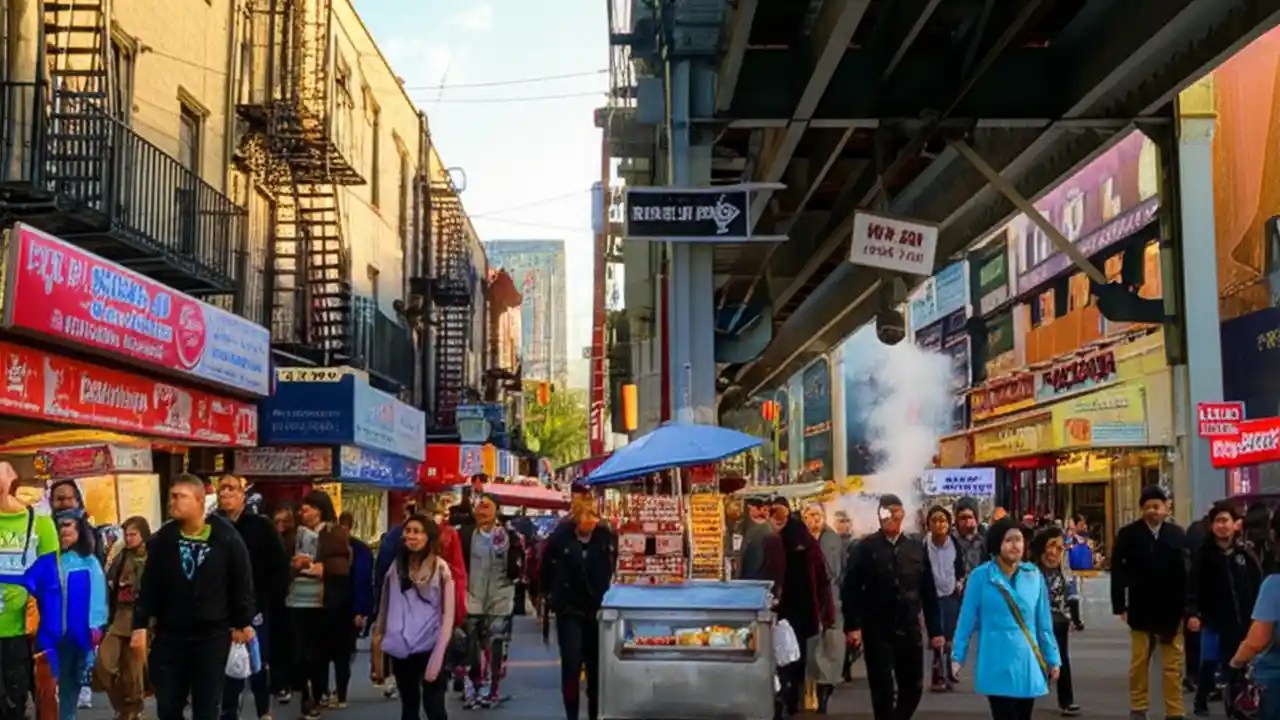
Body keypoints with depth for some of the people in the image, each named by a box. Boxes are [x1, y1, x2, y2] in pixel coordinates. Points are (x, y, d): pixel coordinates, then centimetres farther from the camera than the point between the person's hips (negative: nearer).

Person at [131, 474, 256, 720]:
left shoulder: (226, 538, -7)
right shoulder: (162, 539, 1)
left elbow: (242, 583, -1)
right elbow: (149, 586, 3)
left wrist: (243, 623, -1)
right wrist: (140, 625, -4)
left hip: (212, 636, -3)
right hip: (169, 636, 3)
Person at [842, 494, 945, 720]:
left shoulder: (917, 548, 6)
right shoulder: (865, 548, -2)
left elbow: (928, 592, 7)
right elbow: (850, 589, -5)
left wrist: (935, 629, 4)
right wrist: (852, 625, -13)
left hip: (909, 629, 3)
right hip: (877, 630, -3)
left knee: (913, 687, 7)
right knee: (882, 689, 2)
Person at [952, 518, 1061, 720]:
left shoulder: (1034, 576, 2)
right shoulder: (980, 576, -7)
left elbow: (1043, 622, 8)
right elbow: (967, 619, -2)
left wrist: (1052, 658, 11)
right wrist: (958, 656, 0)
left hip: (1028, 663, 3)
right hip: (998, 664, -3)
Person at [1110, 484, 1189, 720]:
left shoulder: (1177, 535, -3)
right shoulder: (1129, 534, -5)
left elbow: (1187, 573, -3)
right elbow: (1118, 571, -4)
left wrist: (1189, 608, -7)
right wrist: (1120, 606, -8)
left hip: (1171, 610, 0)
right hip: (1141, 610, 0)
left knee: (1173, 666, 4)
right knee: (1138, 663, 12)